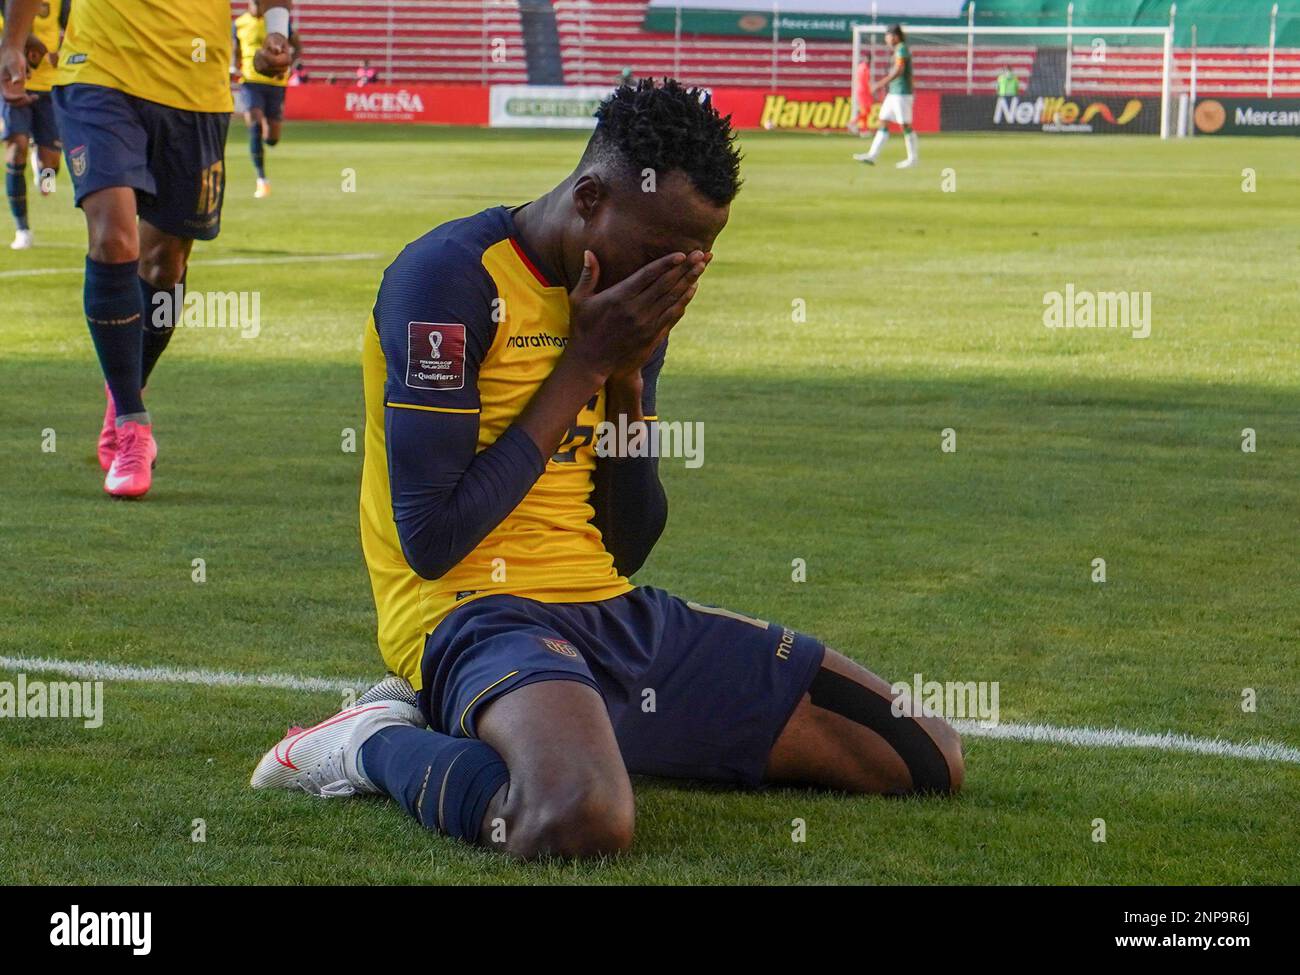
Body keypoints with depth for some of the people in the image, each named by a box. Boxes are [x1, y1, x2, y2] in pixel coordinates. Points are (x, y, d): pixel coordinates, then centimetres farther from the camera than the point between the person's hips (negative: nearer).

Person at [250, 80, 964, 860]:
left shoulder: (632, 301, 12)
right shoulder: (452, 277, -12)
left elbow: (629, 548, 15)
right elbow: (431, 540, -18)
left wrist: (628, 376, 0)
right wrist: (581, 366, -12)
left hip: (616, 614, 8)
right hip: (479, 614, -8)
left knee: (930, 757, 3)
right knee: (584, 821, -42)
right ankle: (378, 743, -8)